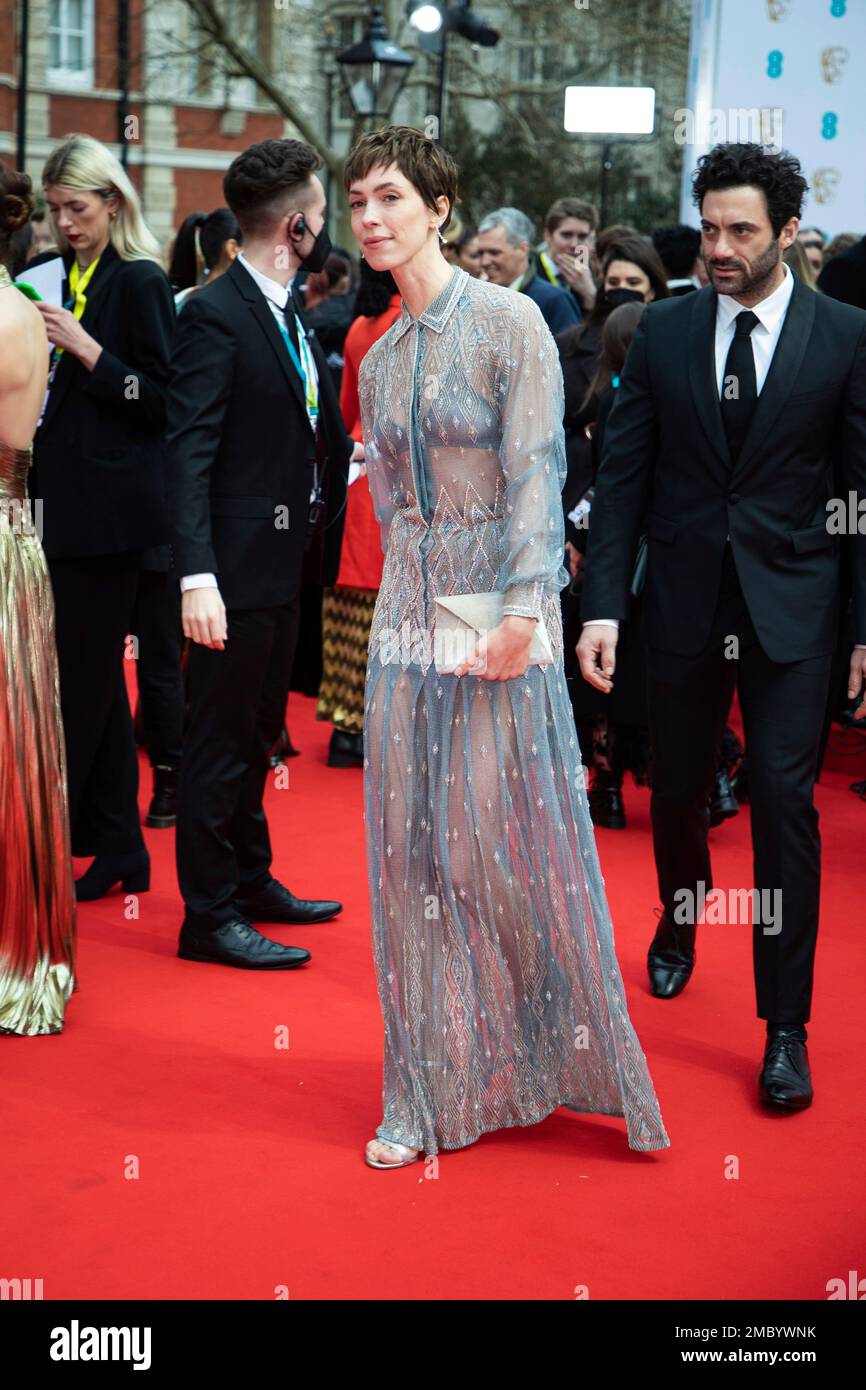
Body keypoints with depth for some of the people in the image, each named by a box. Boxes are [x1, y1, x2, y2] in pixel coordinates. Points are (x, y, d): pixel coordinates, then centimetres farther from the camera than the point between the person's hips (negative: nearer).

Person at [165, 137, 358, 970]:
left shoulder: (289, 314, 13)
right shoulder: (216, 315, -15)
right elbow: (189, 455, -20)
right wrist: (197, 576, -26)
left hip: (282, 560, 9)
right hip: (236, 565, -9)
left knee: (257, 733, 19)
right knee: (220, 738, 0)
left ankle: (252, 881, 32)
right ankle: (210, 915, 10)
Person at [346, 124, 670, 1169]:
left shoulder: (510, 320, -7)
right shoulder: (377, 358, 11)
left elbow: (537, 469, -13)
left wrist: (521, 609, -19)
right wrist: (422, 591, 8)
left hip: (501, 611, -5)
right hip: (412, 608, 6)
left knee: (507, 838, -1)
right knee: (410, 847, 5)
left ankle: (552, 1053, 21)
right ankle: (430, 1088, 16)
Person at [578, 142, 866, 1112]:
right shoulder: (663, 330, 2)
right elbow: (622, 475, 2)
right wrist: (603, 605, -6)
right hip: (683, 597, 2)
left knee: (784, 800, -6)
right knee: (677, 785, 15)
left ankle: (786, 1024, 5)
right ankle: (679, 916, 46)